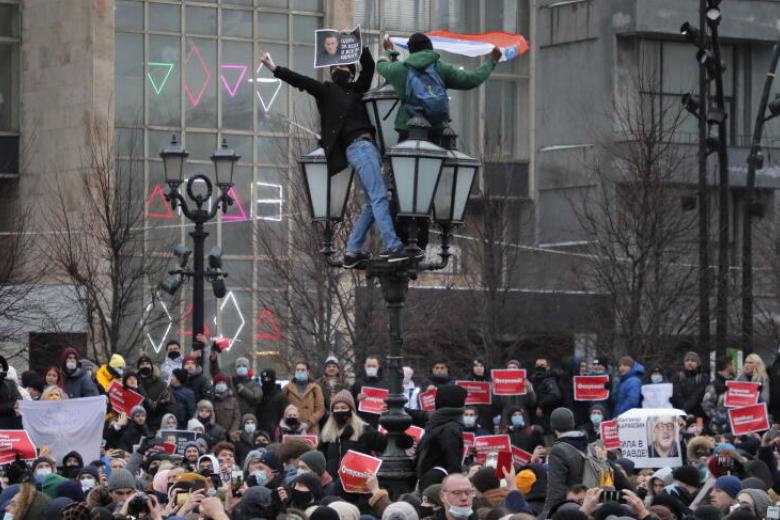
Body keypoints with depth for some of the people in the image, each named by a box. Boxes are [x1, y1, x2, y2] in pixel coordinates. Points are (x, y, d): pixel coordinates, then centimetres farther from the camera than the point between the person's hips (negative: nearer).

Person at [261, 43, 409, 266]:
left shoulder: (357, 89, 25)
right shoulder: (326, 90, 11)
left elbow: (368, 65, 19)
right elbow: (301, 81, 1)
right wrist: (275, 69, -9)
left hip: (367, 146, 7)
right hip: (358, 146, -7)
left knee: (373, 202, 6)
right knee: (379, 197, -16)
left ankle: (353, 251, 8)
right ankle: (393, 247, -23)